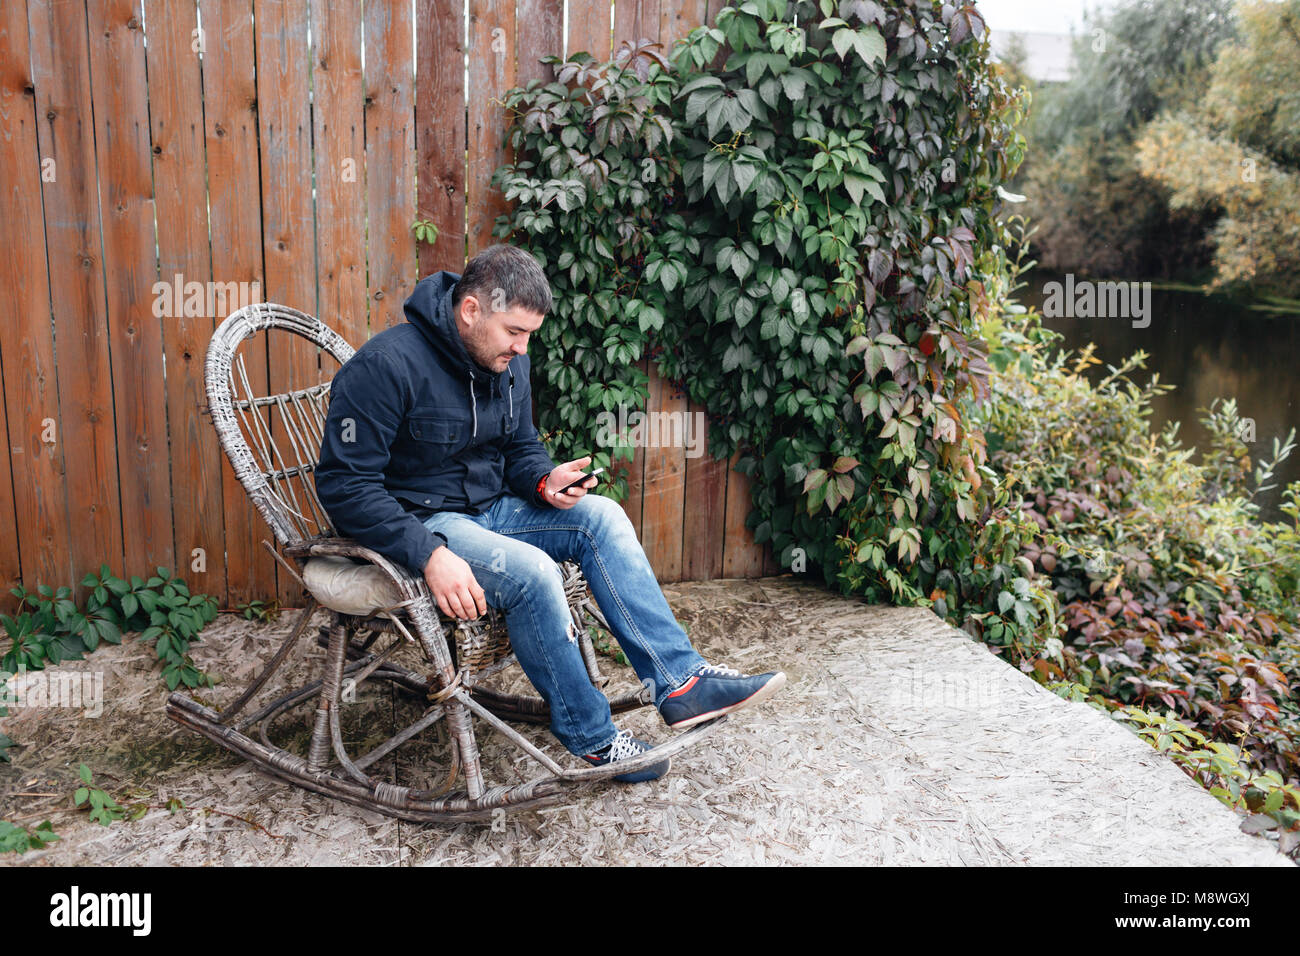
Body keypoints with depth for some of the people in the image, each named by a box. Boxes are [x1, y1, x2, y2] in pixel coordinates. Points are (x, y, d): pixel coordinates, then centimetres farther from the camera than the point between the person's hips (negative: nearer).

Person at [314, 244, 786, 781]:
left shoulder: (508, 363, 4)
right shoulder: (385, 366, -20)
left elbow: (520, 448, 17)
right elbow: (345, 485, -22)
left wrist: (544, 482, -8)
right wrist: (429, 555, -32)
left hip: (488, 509, 8)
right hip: (417, 525, -7)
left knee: (601, 516, -14)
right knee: (530, 571, -31)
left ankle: (679, 682, -16)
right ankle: (589, 737, -13)